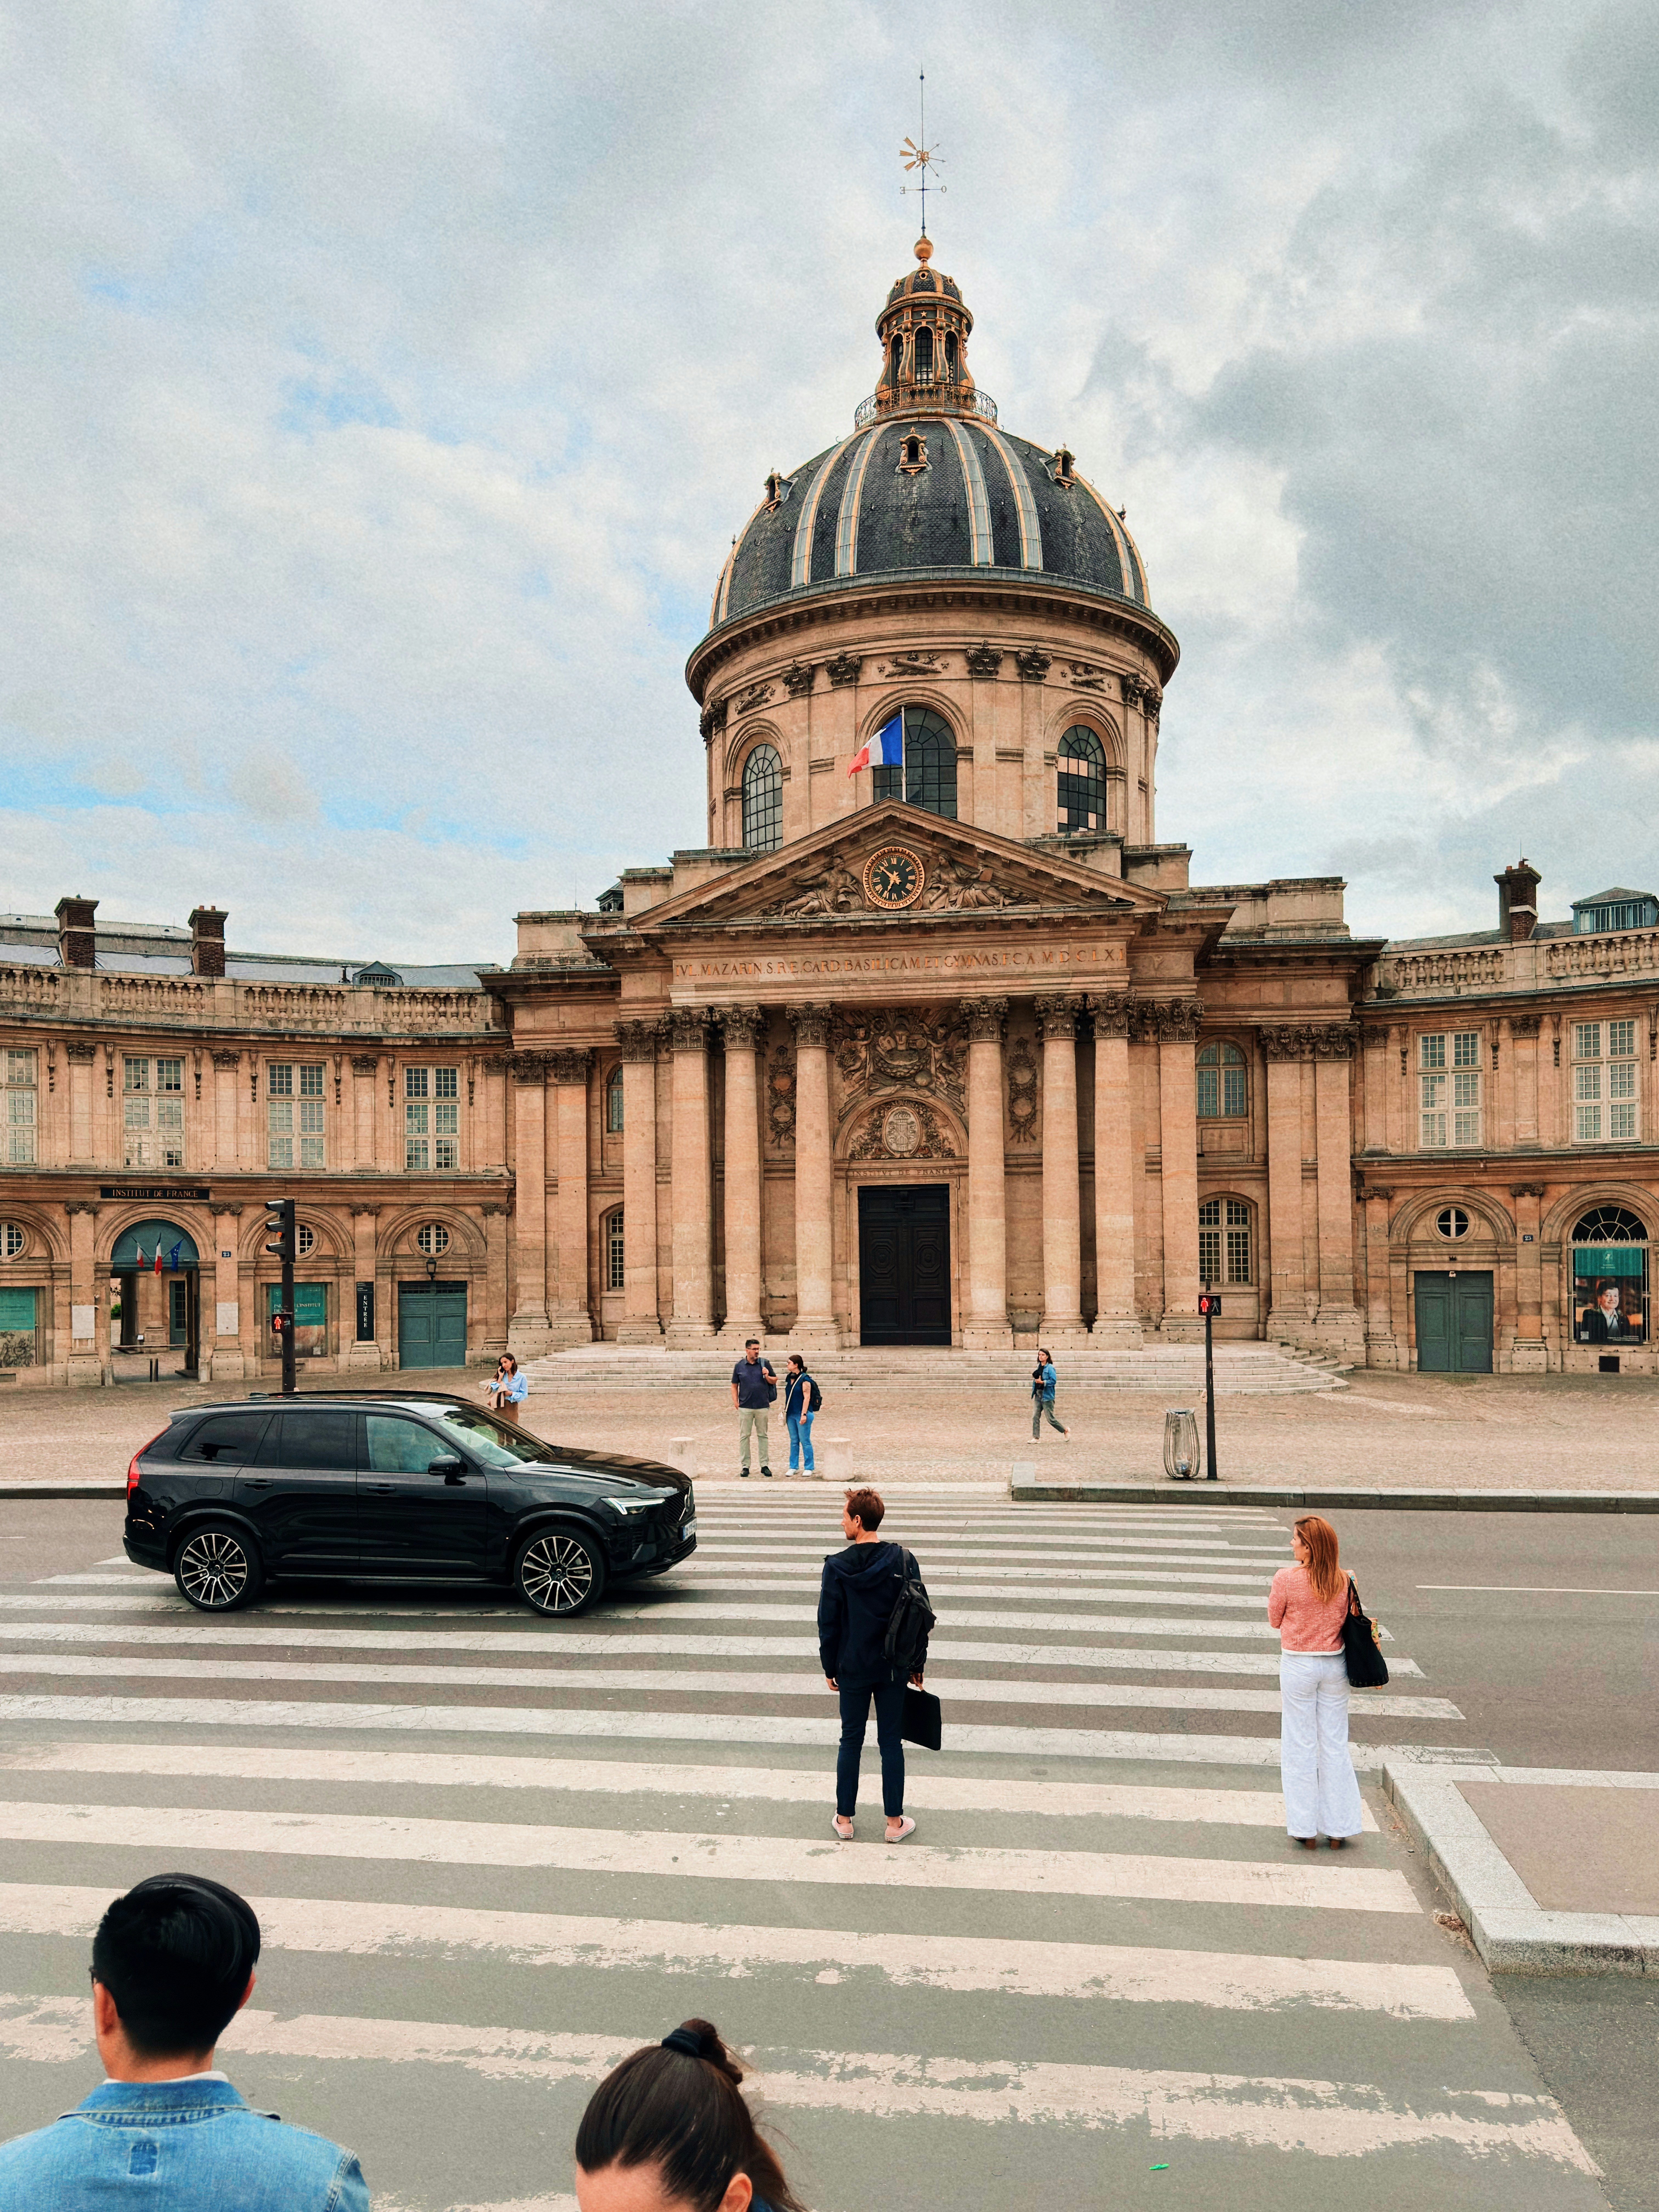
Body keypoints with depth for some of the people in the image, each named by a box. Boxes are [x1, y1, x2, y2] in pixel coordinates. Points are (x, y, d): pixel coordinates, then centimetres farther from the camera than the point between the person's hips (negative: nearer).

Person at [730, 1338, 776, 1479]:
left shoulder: (765, 1364, 4)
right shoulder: (739, 1366, 4)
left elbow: (775, 1381, 11)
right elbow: (734, 1386, 10)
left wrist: (768, 1377, -9)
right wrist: (735, 1402, -1)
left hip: (763, 1406, 0)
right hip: (745, 1407, 0)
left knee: (763, 1436, 6)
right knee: (744, 1436, 2)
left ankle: (765, 1465, 12)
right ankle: (745, 1466, 9)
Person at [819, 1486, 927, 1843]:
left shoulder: (837, 1567, -12)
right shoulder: (901, 1561, -9)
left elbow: (828, 1623, -6)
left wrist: (830, 1667, 7)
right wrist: (917, 1663, 8)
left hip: (853, 1669, -1)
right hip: (893, 1668, 1)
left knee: (851, 1742, 12)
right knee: (891, 1742, 10)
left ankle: (845, 1819, 21)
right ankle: (895, 1822, 16)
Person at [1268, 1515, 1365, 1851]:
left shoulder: (1287, 1578, -17)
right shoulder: (1343, 1581, -6)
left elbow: (1275, 1620, -3)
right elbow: (1345, 1621, 4)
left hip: (1298, 1665, -3)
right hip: (1334, 1664, 3)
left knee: (1300, 1745, 8)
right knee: (1334, 1745, 13)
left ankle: (1306, 1830, 13)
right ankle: (1338, 1830, 19)